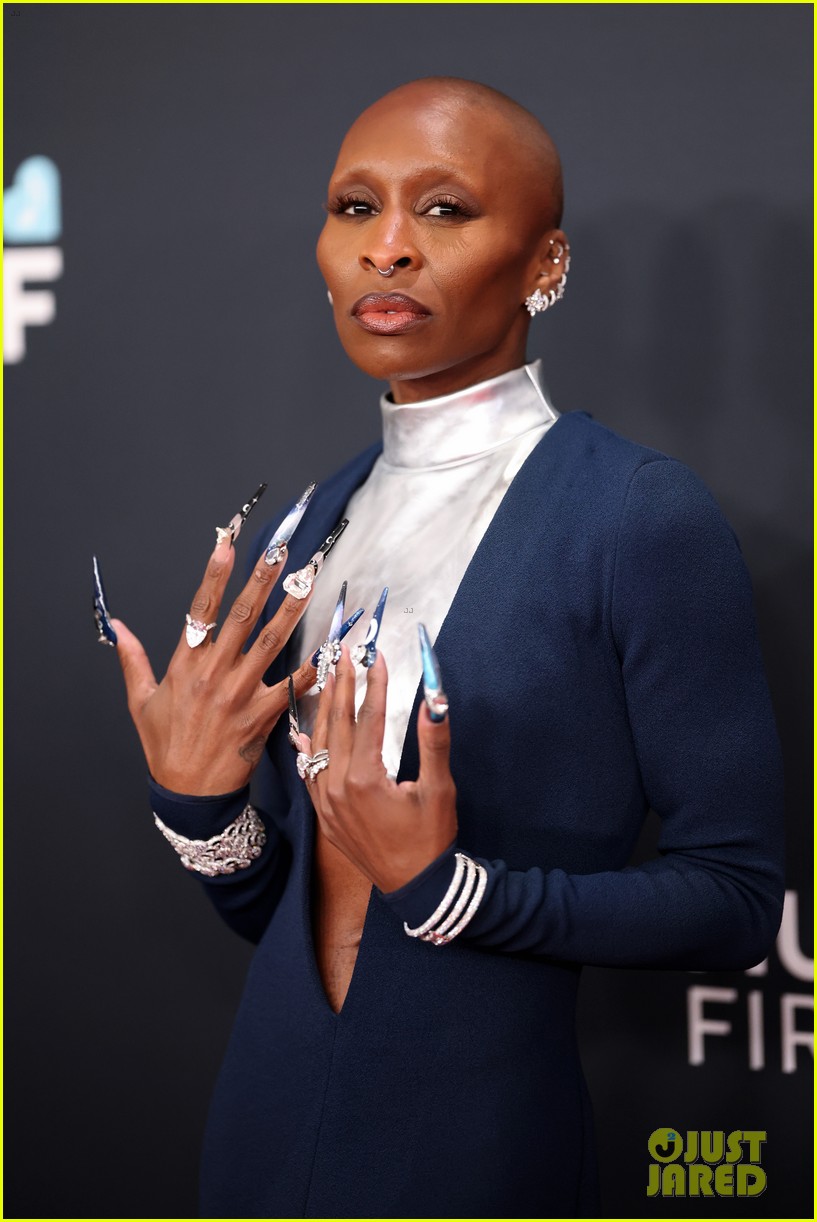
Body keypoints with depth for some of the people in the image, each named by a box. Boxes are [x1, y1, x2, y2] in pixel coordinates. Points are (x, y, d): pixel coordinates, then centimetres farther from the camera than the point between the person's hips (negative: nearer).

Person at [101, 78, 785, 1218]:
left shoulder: (648, 517, -14)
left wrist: (447, 886, -22)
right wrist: (196, 802, -9)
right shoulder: (304, 526, 5)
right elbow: (271, 906, 11)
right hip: (269, 1116, 6)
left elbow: (738, 897, -13)